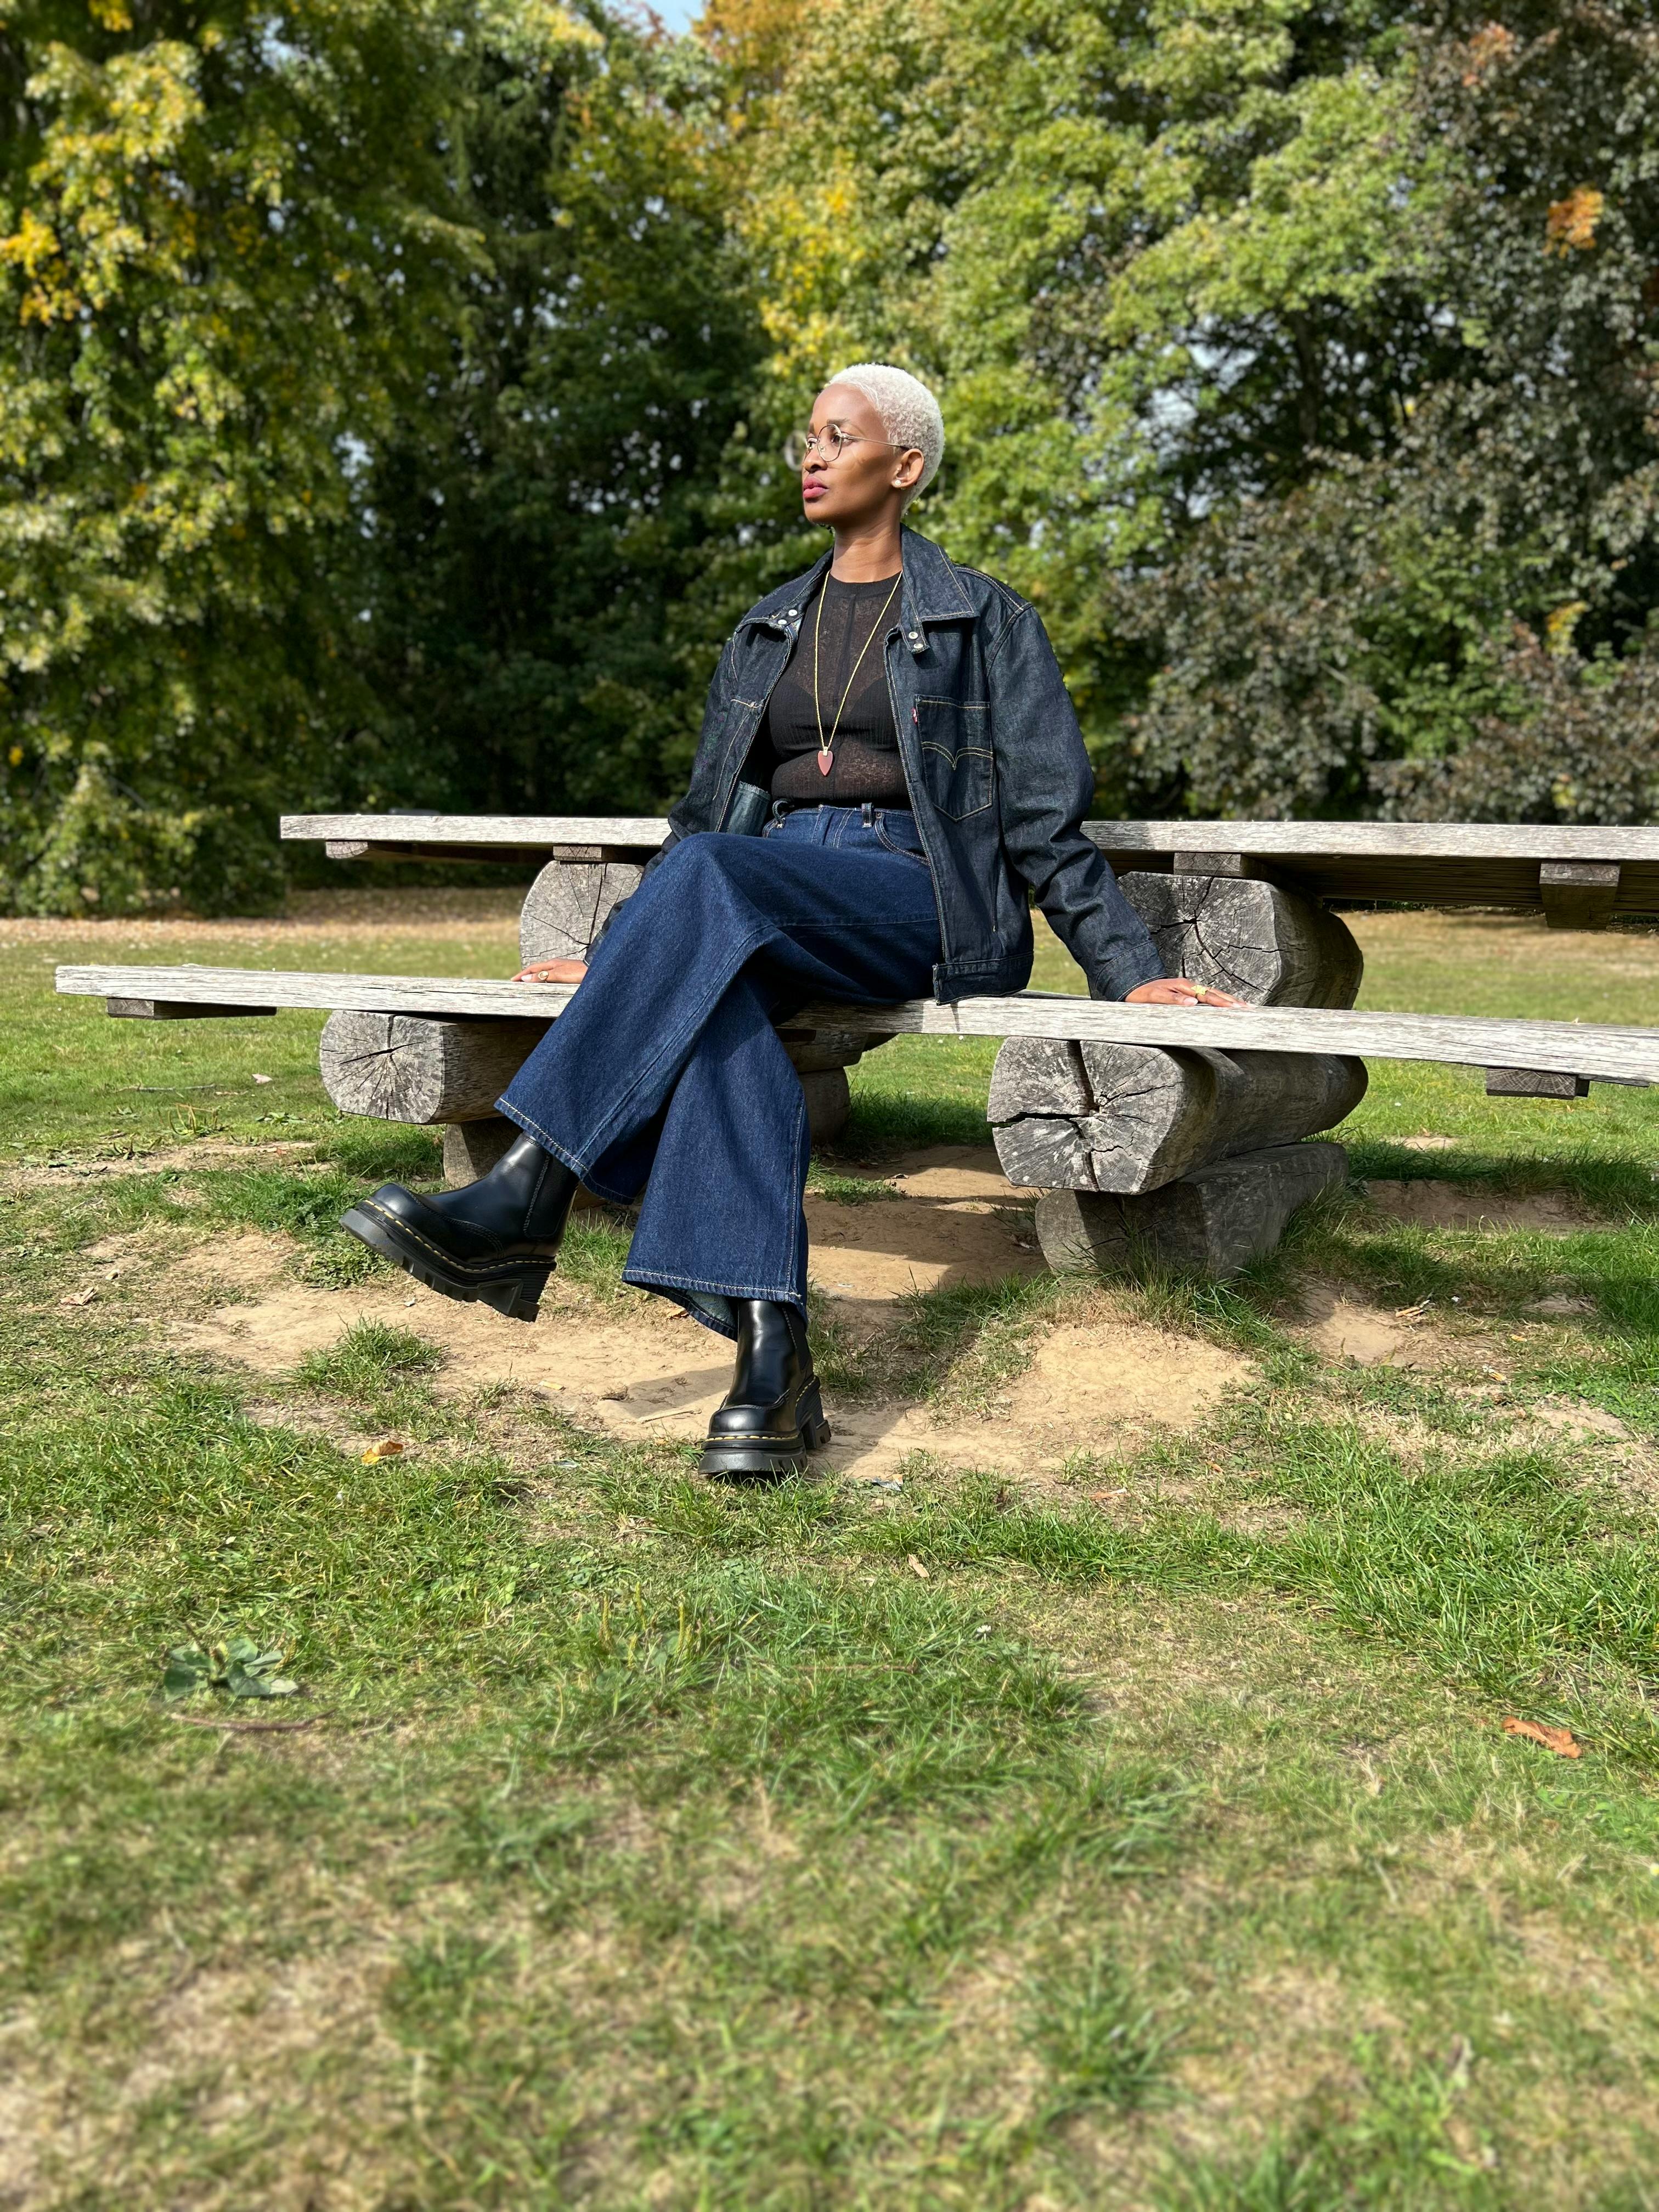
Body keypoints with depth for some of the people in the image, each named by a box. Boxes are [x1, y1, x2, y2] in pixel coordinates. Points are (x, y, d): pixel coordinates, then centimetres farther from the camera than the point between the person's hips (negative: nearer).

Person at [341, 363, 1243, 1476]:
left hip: (932, 912, -4)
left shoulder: (987, 621, 8)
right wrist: (624, 955, 20)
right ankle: (773, 1364, -42)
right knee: (714, 995, -35)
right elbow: (711, 811, 25)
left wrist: (1129, 972, -5)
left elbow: (1046, 820, 4)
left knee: (715, 879, -35)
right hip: (769, 910, 4)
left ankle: (527, 1204, -39)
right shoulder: (766, 631, 22)